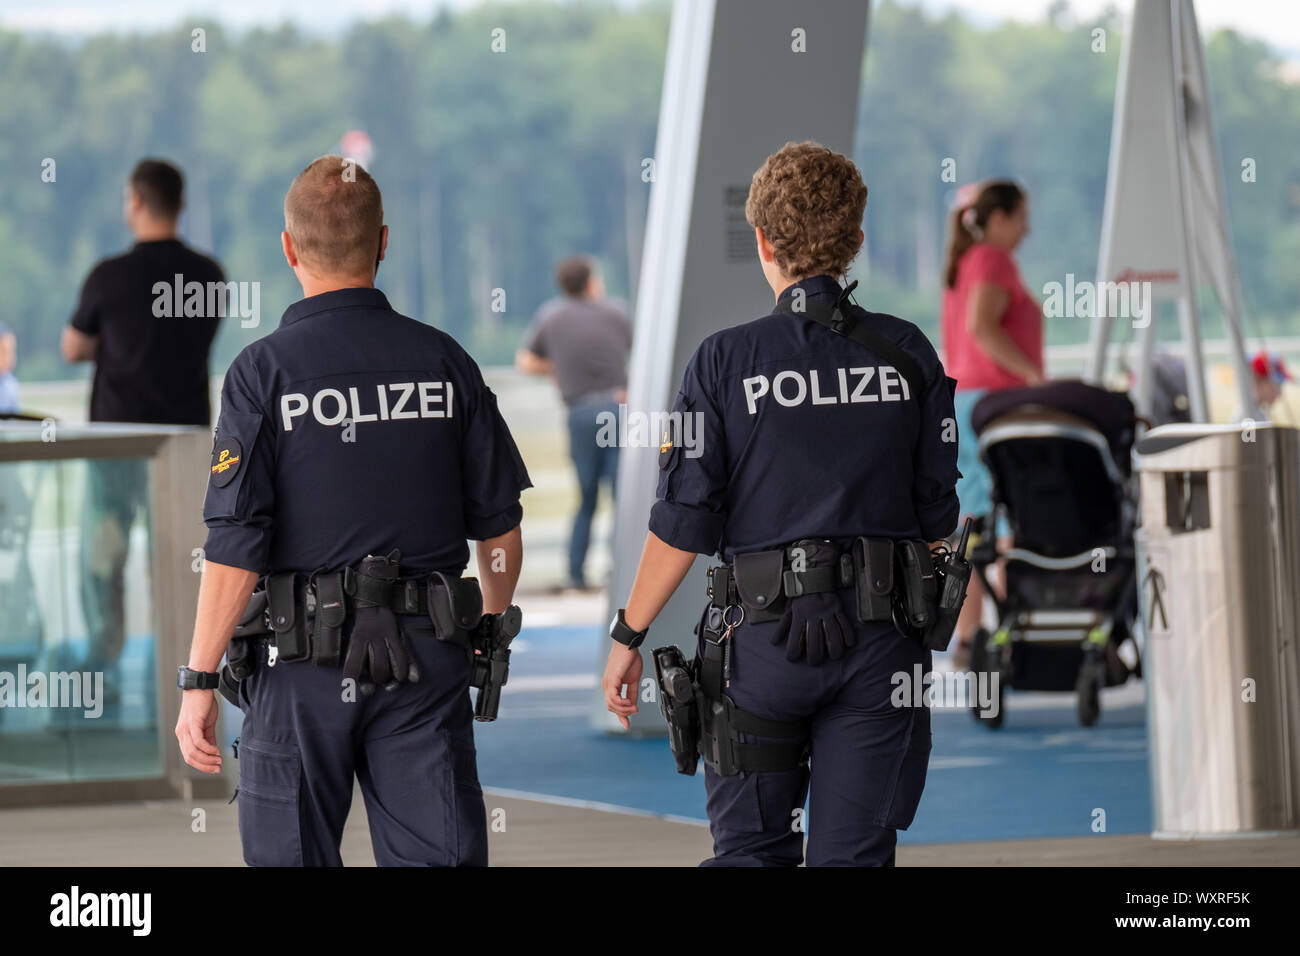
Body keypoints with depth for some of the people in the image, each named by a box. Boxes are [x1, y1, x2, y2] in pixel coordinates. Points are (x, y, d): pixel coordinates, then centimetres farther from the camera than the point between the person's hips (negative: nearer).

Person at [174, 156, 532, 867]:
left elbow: (234, 546, -13)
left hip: (303, 666, -2)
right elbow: (499, 521, 8)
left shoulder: (263, 372, -9)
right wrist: (492, 624, 25)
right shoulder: (443, 362, 2)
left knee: (291, 857, 8)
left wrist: (198, 682, -8)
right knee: (438, 855, 3)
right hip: (428, 660, 3)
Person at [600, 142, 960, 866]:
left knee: (751, 850, 8)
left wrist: (628, 637, 4)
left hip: (764, 636, -2)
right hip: (881, 641, 2)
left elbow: (683, 525, -6)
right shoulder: (908, 353, 0)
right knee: (854, 856, 5)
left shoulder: (726, 361, -7)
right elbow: (938, 513, 5)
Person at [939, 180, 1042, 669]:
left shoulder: (961, 265, 19)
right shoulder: (994, 261, -8)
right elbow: (981, 326, -23)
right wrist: (1036, 375, -21)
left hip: (960, 400, 9)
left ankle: (966, 637, 7)